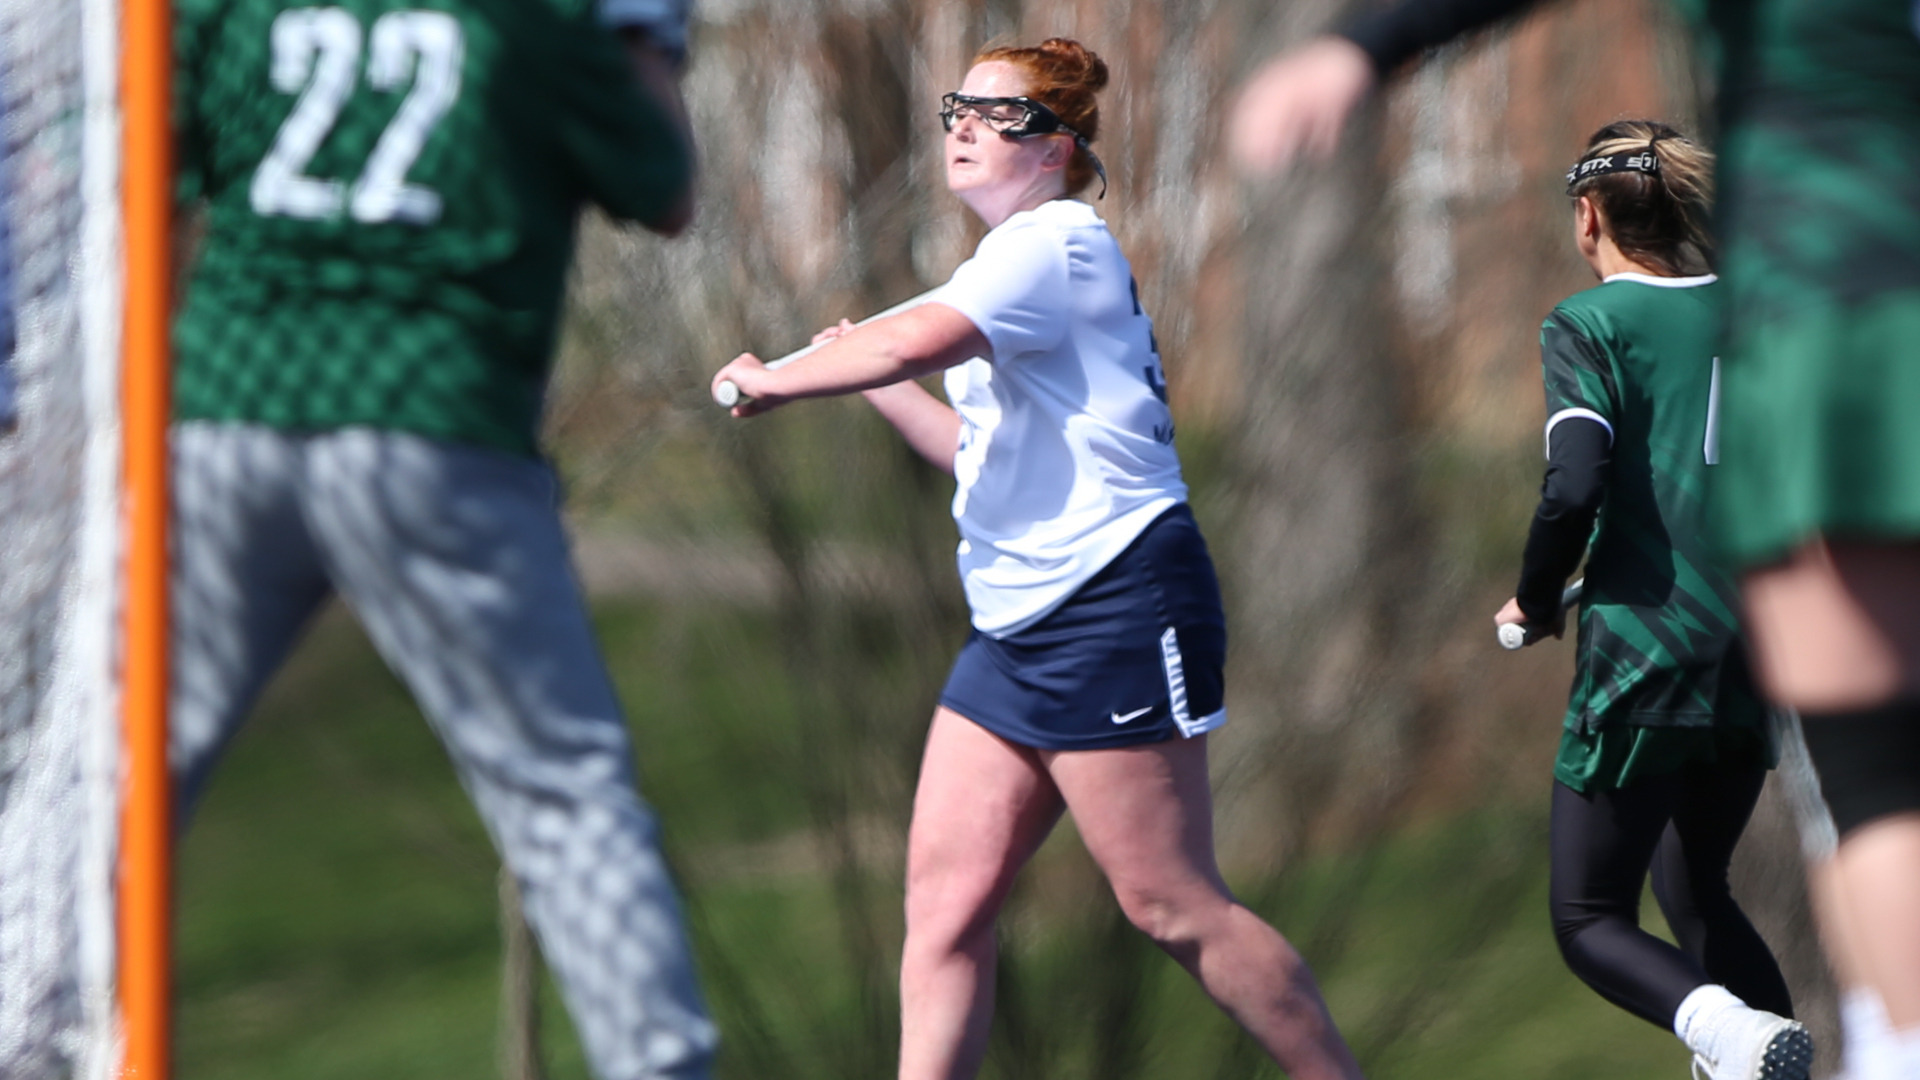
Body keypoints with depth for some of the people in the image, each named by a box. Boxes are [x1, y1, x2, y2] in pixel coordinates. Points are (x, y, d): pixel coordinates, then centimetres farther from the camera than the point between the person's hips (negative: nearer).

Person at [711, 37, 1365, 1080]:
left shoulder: (1058, 242, -10)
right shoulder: (1023, 262, 21)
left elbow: (917, 338, -28)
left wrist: (779, 379, -14)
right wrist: (873, 386, 24)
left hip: (1114, 612, -10)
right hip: (1018, 627, 10)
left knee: (1171, 906, -7)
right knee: (944, 895, 0)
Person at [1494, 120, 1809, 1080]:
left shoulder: (1587, 324, -5)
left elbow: (1575, 487, -18)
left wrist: (1536, 604, -1)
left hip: (1642, 655, -6)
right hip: (1759, 662, 6)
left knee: (1590, 919, 4)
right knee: (1695, 892, 24)